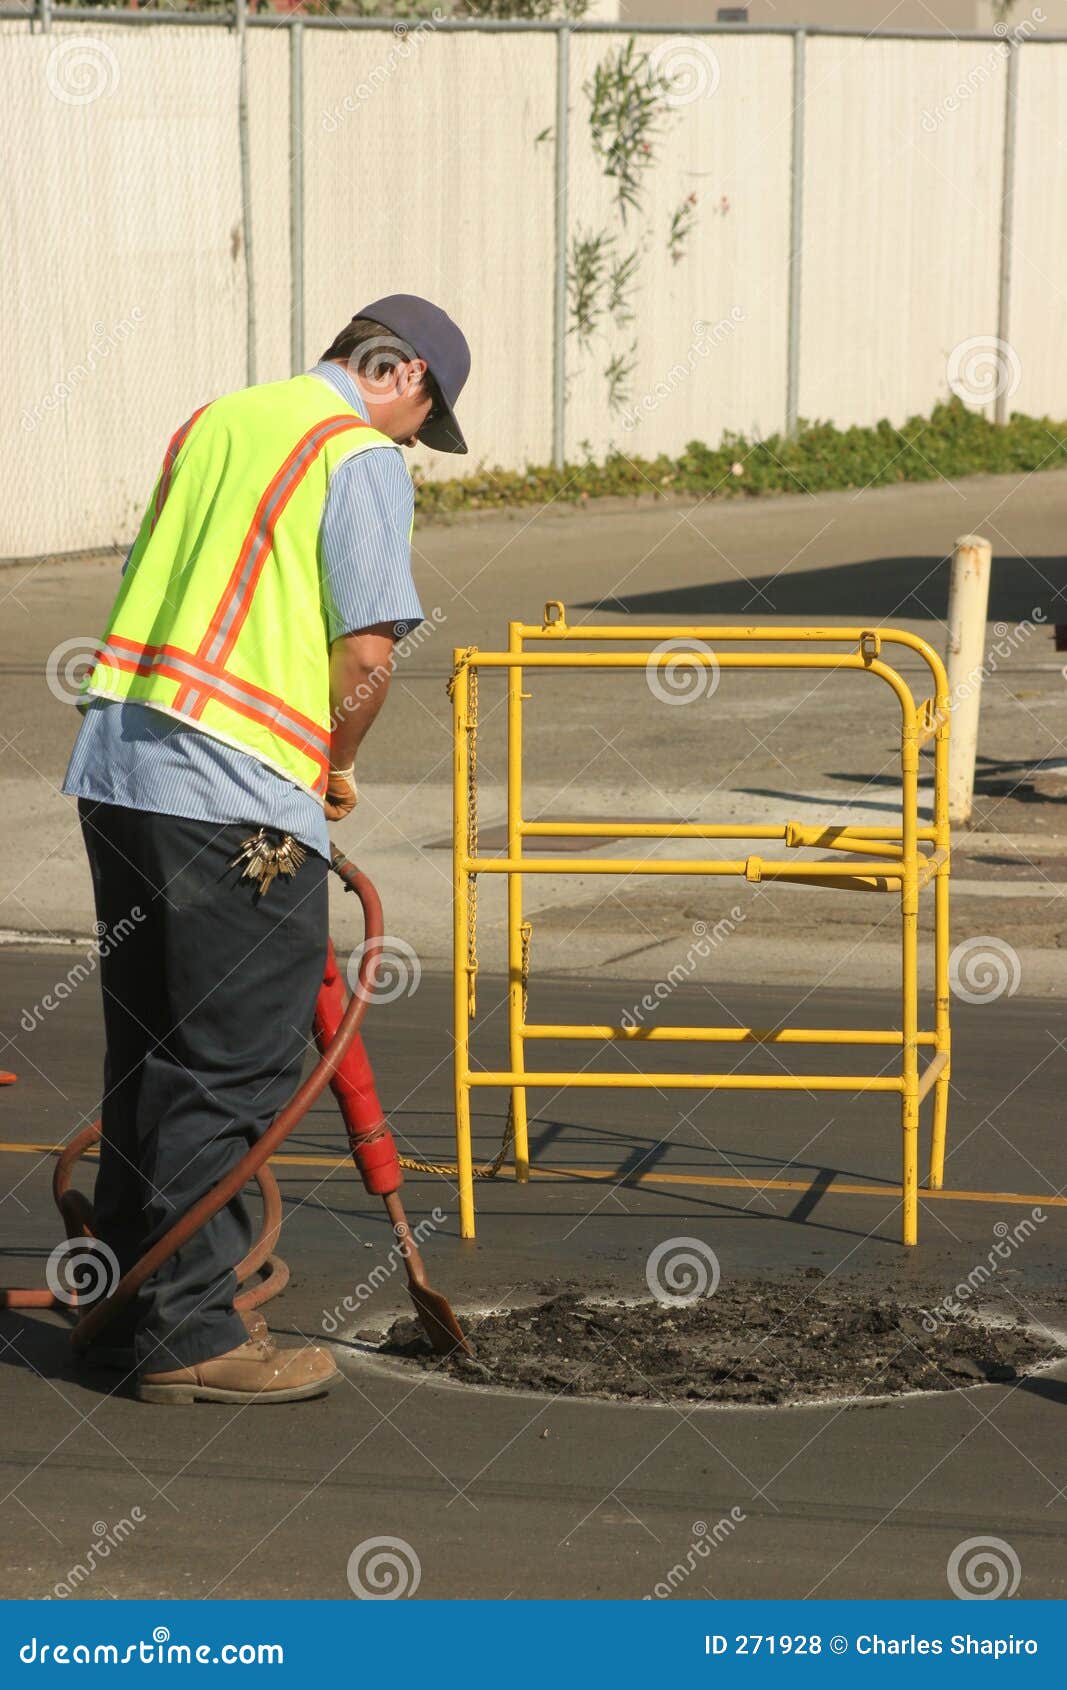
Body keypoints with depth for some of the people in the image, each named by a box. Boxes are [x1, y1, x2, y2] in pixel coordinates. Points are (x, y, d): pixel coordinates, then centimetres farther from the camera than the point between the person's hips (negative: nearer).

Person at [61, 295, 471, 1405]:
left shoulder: (215, 422, 19)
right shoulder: (362, 457, -4)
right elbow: (367, 655, -13)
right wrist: (336, 769, 6)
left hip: (114, 765, 8)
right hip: (234, 793, -8)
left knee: (148, 1051, 16)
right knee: (235, 1065, -2)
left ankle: (129, 1303, 23)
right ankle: (188, 1333, 1)